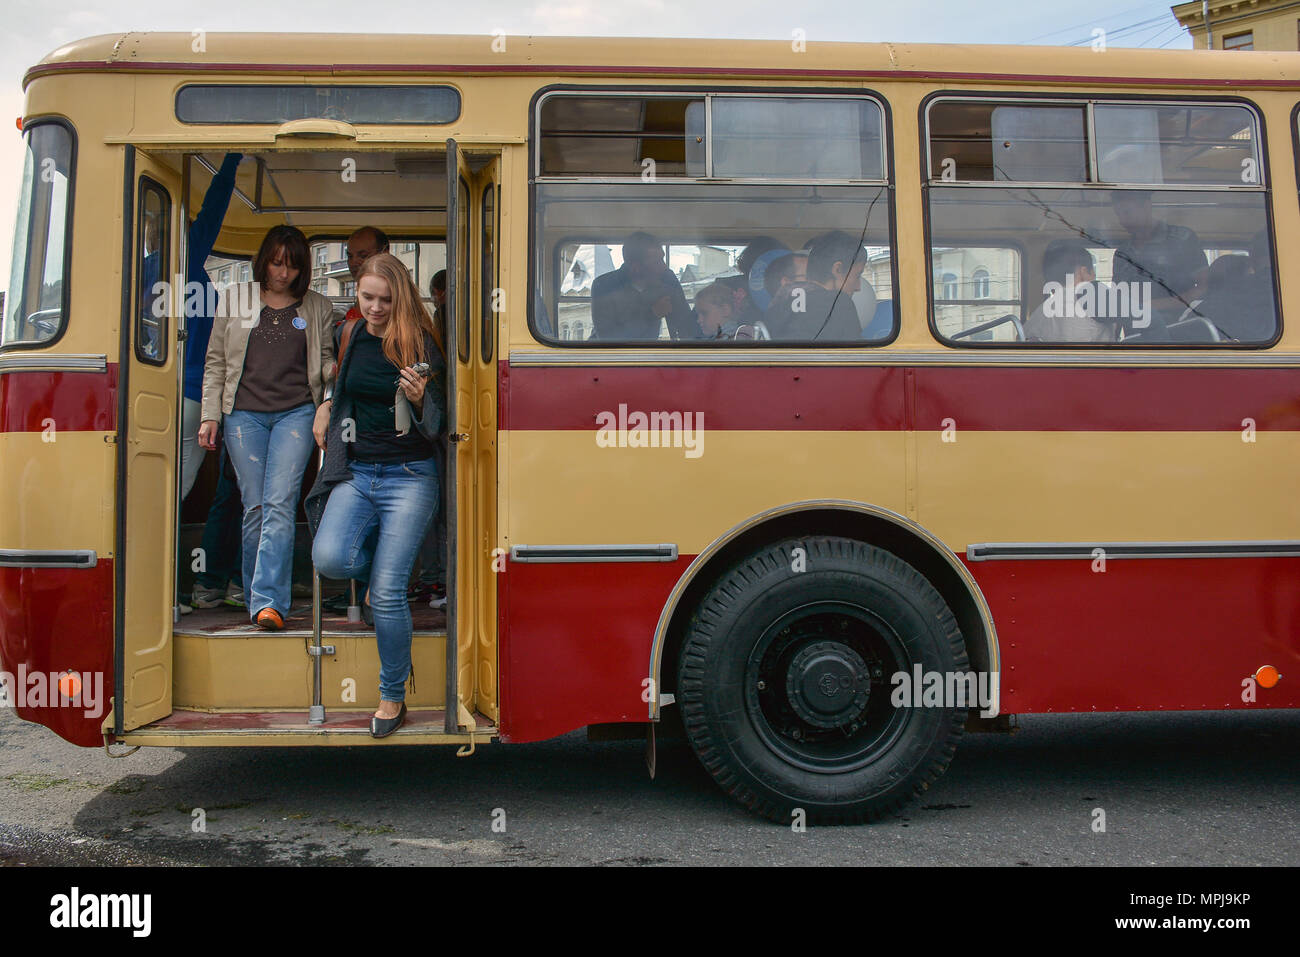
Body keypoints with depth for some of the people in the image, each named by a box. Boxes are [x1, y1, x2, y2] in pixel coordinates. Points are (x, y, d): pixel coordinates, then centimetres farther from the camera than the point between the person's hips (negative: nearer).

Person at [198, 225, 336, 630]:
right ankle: (254, 598, 12)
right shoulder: (235, 301, 13)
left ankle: (269, 601, -18)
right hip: (244, 413, 1)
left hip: (296, 412, -1)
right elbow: (216, 362, 14)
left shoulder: (317, 308, 13)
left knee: (279, 503, -13)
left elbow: (325, 360, 19)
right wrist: (210, 415, 6)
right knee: (254, 507, -1)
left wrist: (335, 370, -5)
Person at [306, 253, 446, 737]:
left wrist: (420, 400, -25)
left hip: (409, 476, -4)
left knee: (388, 594, -10)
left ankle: (393, 697, 10)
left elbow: (436, 428, -7)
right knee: (330, 558, -22)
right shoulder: (352, 336, 8)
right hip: (355, 472, 4)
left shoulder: (422, 346, -5)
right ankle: (380, 563, 15)